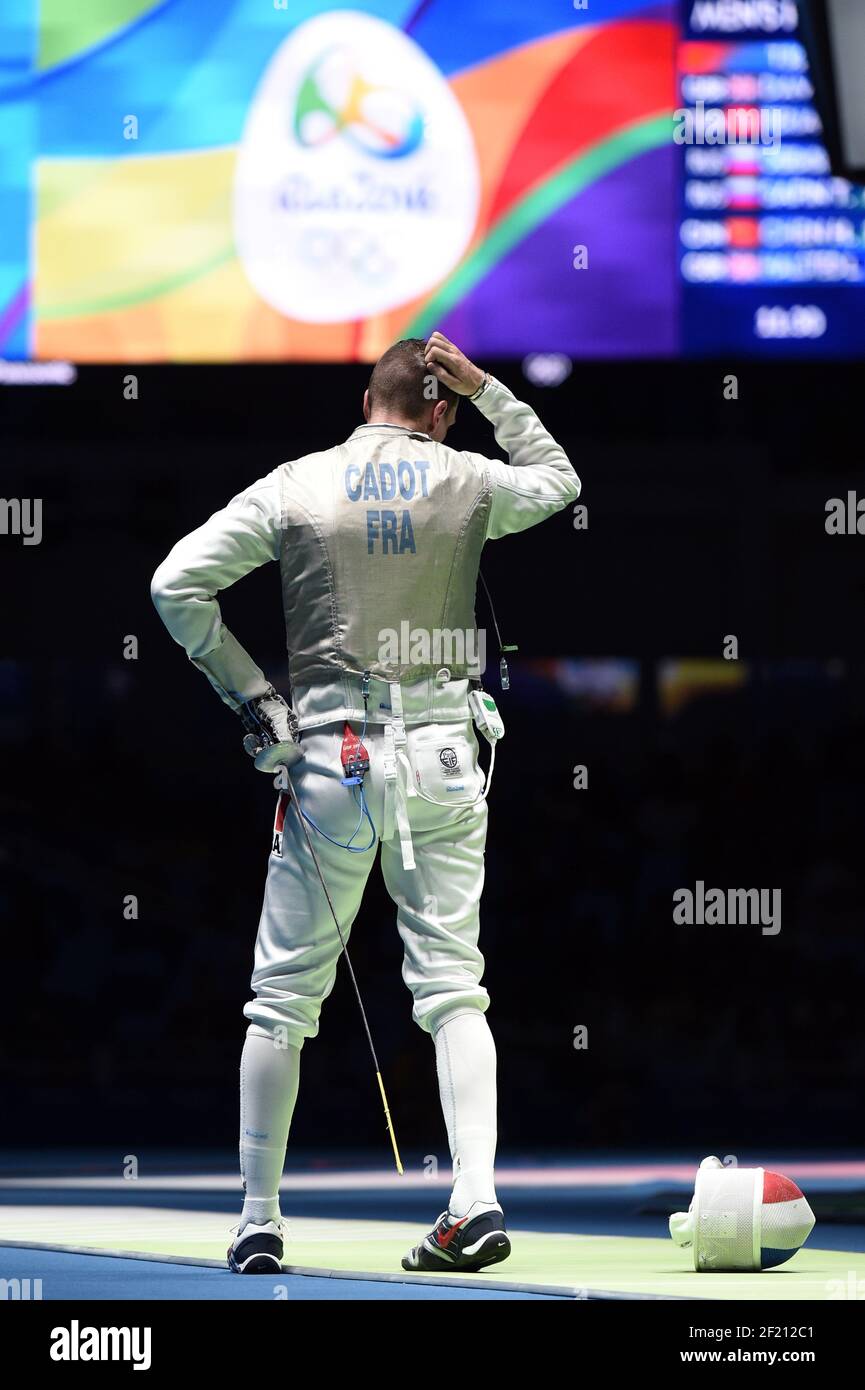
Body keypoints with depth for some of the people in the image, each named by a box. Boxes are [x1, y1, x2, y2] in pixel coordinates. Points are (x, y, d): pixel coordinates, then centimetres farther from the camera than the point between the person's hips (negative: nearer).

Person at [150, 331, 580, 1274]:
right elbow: (558, 480, 27)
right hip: (442, 753, 1)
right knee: (452, 987, 2)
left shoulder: (297, 486, 0)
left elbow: (177, 586, -5)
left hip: (331, 754, -1)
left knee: (285, 993, 8)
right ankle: (476, 1199, -15)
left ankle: (258, 1222, 9)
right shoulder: (469, 484, 4)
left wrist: (247, 694, 2)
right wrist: (487, 392, 23)